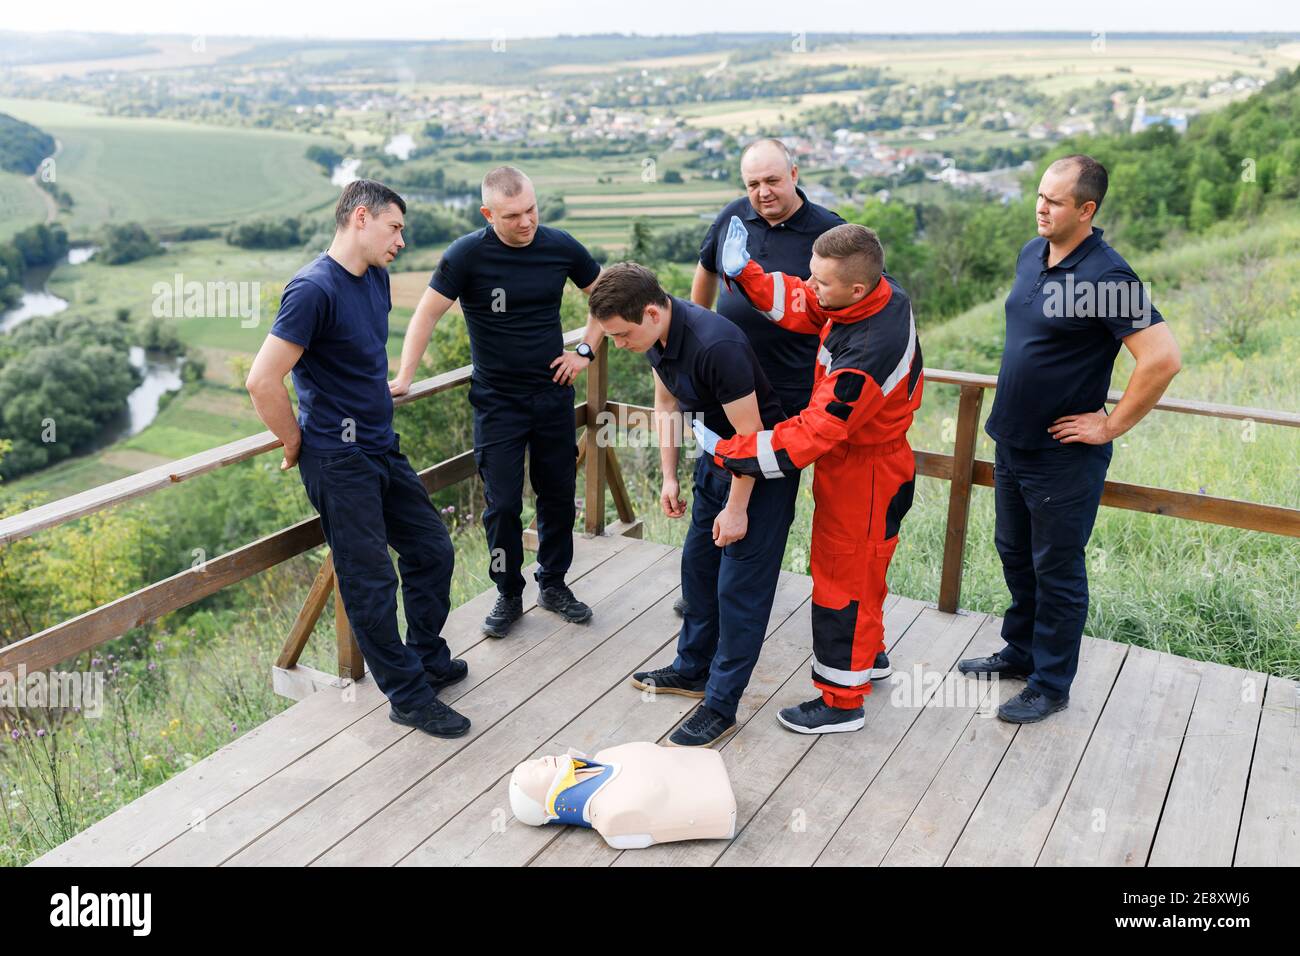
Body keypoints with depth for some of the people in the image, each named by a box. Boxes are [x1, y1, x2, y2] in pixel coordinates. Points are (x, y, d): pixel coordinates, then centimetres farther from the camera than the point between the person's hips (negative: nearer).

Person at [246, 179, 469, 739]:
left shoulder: (376, 278, 8)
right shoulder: (314, 289, -19)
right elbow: (262, 381, -22)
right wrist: (297, 444, -10)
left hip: (382, 449, 9)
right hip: (339, 461, -9)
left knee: (432, 551, 15)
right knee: (371, 582, 1)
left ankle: (429, 660, 34)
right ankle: (409, 696, 14)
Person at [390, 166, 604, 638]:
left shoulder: (560, 246, -4)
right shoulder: (467, 254, -14)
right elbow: (427, 315, -11)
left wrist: (585, 350, 3)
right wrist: (404, 378, -19)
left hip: (553, 394, 3)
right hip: (497, 400, -3)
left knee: (559, 495, 11)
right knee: (502, 504, -1)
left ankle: (553, 584, 29)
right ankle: (508, 595, 18)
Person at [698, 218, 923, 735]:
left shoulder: (865, 357, -36)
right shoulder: (884, 292, -10)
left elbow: (808, 437, -32)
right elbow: (800, 306, 1)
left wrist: (724, 450, -24)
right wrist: (745, 272, -14)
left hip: (861, 473, -9)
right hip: (855, 458, 9)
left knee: (843, 580, 5)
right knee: (859, 569, 26)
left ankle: (842, 702, 22)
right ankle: (869, 657, 48)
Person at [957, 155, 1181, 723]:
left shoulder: (1105, 276, -21)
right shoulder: (1031, 254, 4)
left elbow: (1162, 358, -26)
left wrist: (1111, 425, -19)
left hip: (1064, 457, -8)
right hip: (1011, 441, 8)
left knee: (1056, 572, 6)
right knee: (1015, 555, 21)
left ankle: (1050, 686, 22)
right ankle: (1020, 652, 40)